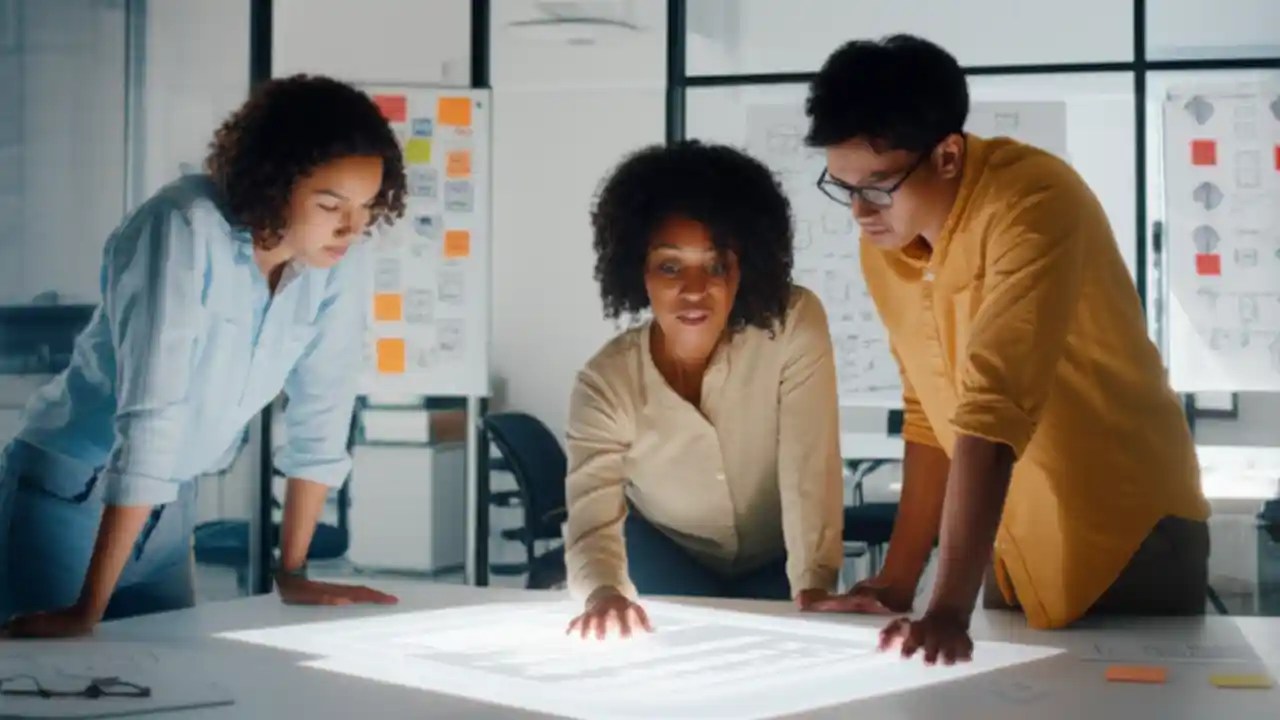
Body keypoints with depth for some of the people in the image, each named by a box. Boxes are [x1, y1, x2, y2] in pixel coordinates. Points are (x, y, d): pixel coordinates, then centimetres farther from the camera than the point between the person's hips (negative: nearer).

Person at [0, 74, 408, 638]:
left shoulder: (341, 261, -11)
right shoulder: (185, 230, -28)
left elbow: (322, 411, -2)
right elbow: (151, 415, -33)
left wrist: (291, 573, 1)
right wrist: (87, 610, -33)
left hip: (169, 503, 6)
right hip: (70, 491, -5)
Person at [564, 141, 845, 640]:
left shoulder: (795, 327, -29)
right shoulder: (606, 382, -27)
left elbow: (810, 467, -31)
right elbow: (594, 519, -37)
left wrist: (813, 589, -44)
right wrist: (604, 594, -60)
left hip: (775, 559, 0)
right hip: (665, 550, 0)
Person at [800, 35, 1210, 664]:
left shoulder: (1031, 203, -25)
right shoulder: (881, 246, -2)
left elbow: (994, 411, -32)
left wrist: (949, 609, -35)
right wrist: (896, 581, 3)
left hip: (1128, 539, -6)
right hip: (1016, 544, 7)